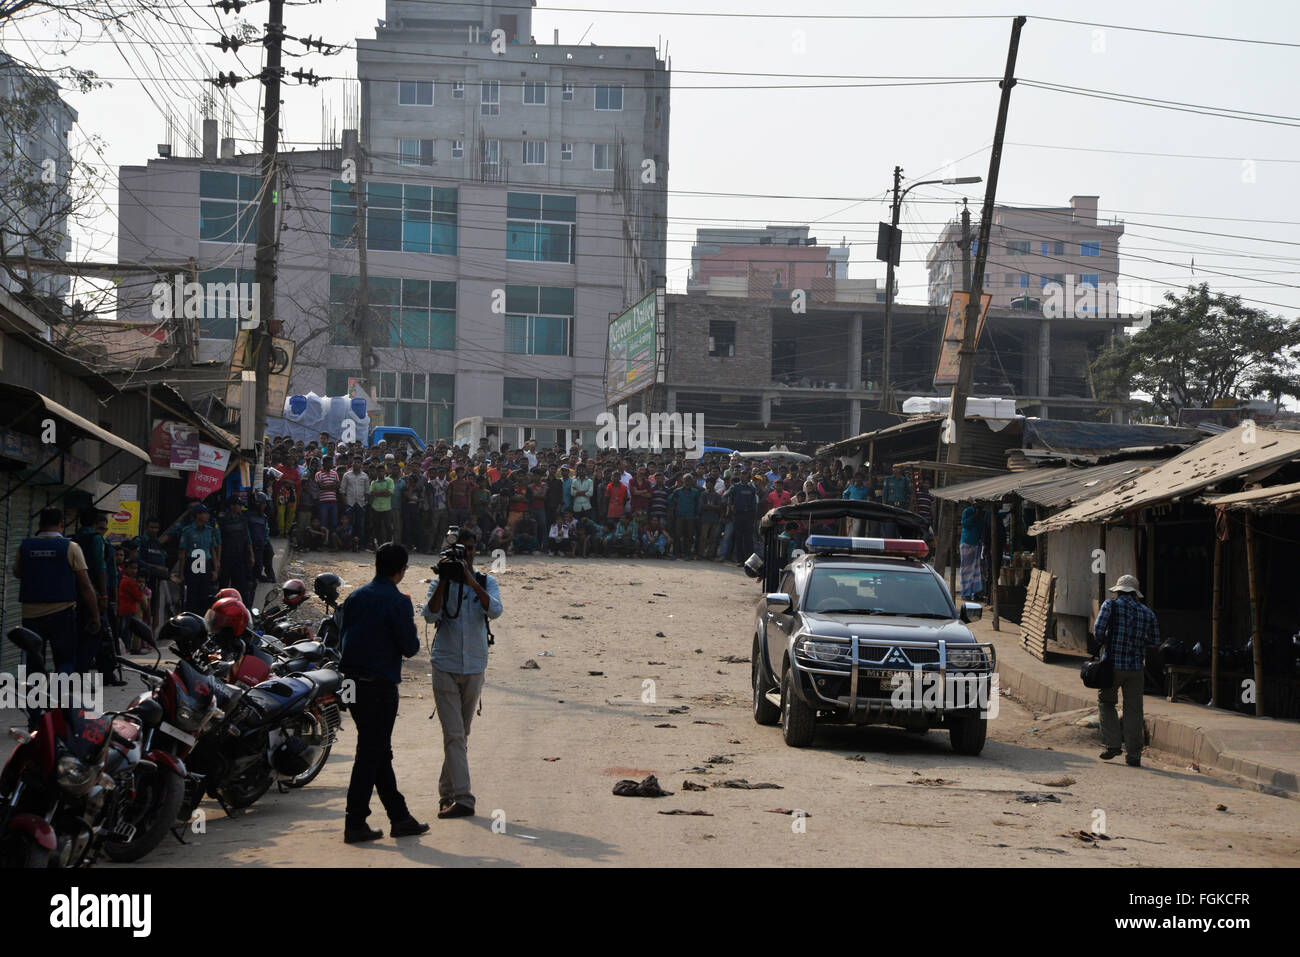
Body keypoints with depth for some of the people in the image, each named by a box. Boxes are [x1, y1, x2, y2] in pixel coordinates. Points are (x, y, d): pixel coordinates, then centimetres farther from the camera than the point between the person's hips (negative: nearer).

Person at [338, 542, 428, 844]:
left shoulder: (355, 597, 8)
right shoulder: (398, 602, -12)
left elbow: (341, 635, 12)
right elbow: (410, 647, -11)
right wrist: (410, 621, 5)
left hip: (352, 682, 7)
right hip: (381, 685, -7)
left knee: (380, 751, 14)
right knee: (370, 754, -1)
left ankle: (400, 816, 21)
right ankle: (355, 824, 0)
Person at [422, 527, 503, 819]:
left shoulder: (486, 582, 5)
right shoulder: (440, 584, 2)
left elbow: (495, 610, -14)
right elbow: (430, 616, -14)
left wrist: (471, 582, -22)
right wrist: (443, 581, -20)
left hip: (475, 667, 2)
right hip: (445, 666, -2)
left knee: (461, 734, 11)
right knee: (453, 734, -9)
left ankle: (447, 792, 21)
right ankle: (462, 798, -11)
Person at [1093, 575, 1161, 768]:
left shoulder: (1111, 605, -3)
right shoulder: (1147, 612, 7)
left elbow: (1098, 629, -14)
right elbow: (1154, 641, 12)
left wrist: (1102, 643, 6)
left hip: (1113, 664, -2)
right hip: (1136, 666, 2)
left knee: (1106, 702, 17)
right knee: (1133, 710, 7)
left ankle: (1112, 744, 4)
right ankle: (1133, 755, 6)